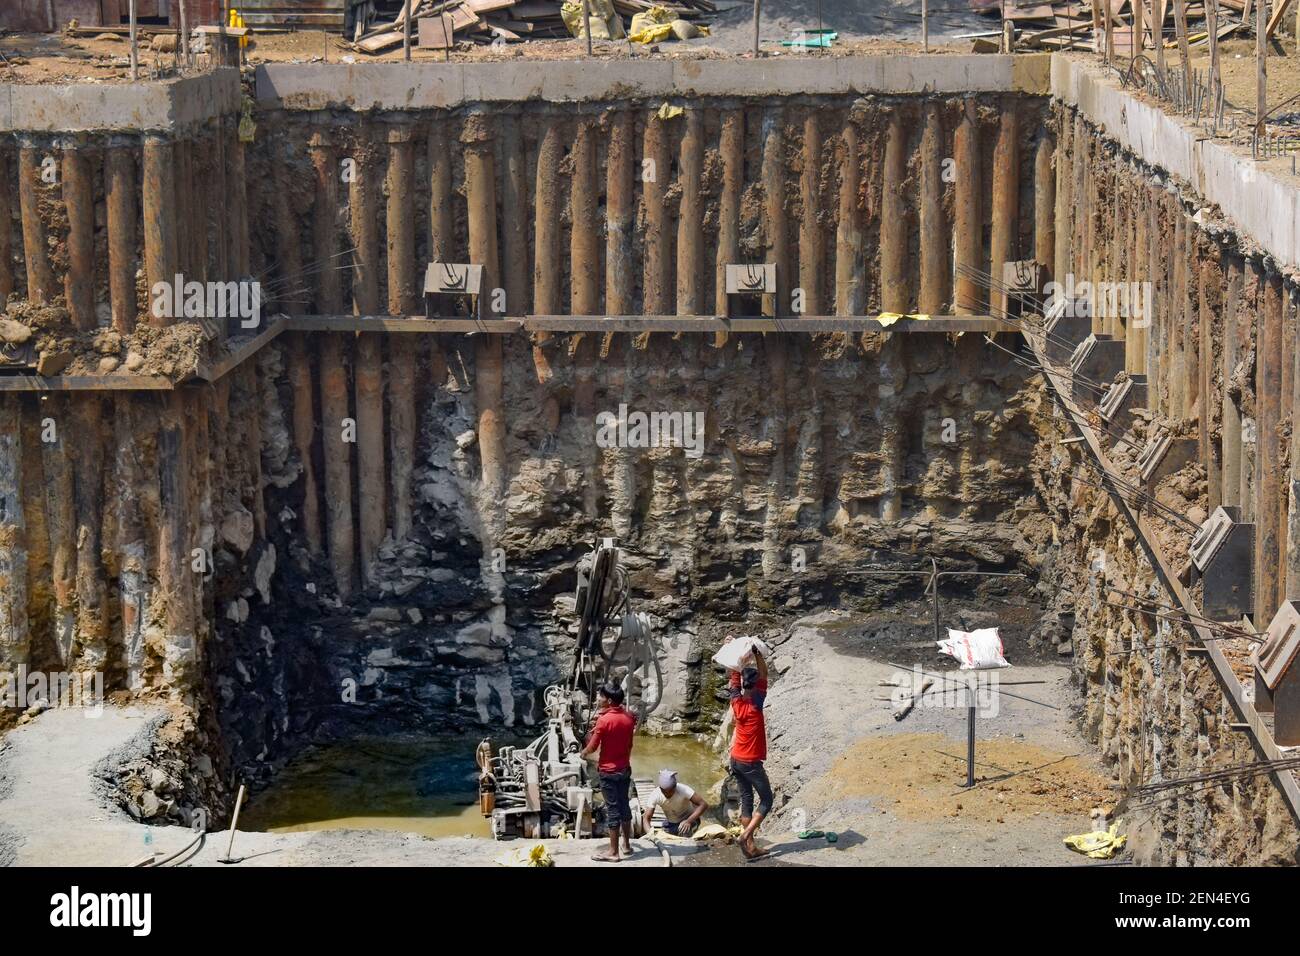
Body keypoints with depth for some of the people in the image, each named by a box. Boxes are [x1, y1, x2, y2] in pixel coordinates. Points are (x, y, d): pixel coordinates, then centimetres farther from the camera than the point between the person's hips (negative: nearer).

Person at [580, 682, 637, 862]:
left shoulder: (604, 720, -18)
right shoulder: (629, 718, 1)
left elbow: (592, 748, -11)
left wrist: (584, 754, 8)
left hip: (609, 771, -6)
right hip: (625, 769, 6)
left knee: (613, 809, -2)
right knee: (624, 806, 17)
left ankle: (613, 852, 2)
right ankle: (627, 845, 26)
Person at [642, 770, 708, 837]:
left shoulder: (683, 790, -33)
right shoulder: (655, 795, -25)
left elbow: (703, 805, -32)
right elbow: (646, 818, -23)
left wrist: (689, 821, -43)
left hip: (689, 819, -4)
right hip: (670, 822, 4)